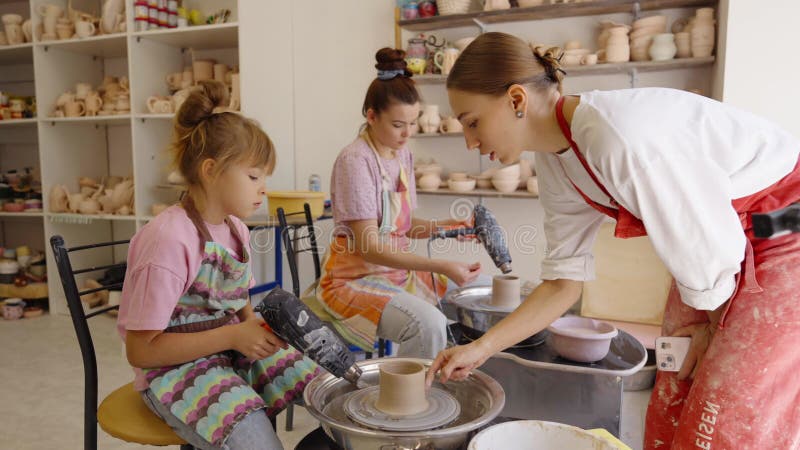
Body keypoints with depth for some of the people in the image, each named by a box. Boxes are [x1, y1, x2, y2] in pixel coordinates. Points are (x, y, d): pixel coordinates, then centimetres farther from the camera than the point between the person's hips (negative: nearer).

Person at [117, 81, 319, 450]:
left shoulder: (236, 228, 2)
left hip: (233, 350, 7)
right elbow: (140, 350, -18)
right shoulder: (170, 239, -22)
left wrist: (259, 327, -6)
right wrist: (232, 336, -22)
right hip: (174, 368, -7)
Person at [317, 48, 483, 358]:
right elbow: (368, 246, -22)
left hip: (398, 270, 8)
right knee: (428, 324, -30)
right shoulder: (355, 161, -18)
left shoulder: (403, 154, 7)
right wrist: (442, 267, -28)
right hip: (354, 278, -8)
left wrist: (446, 227, -5)